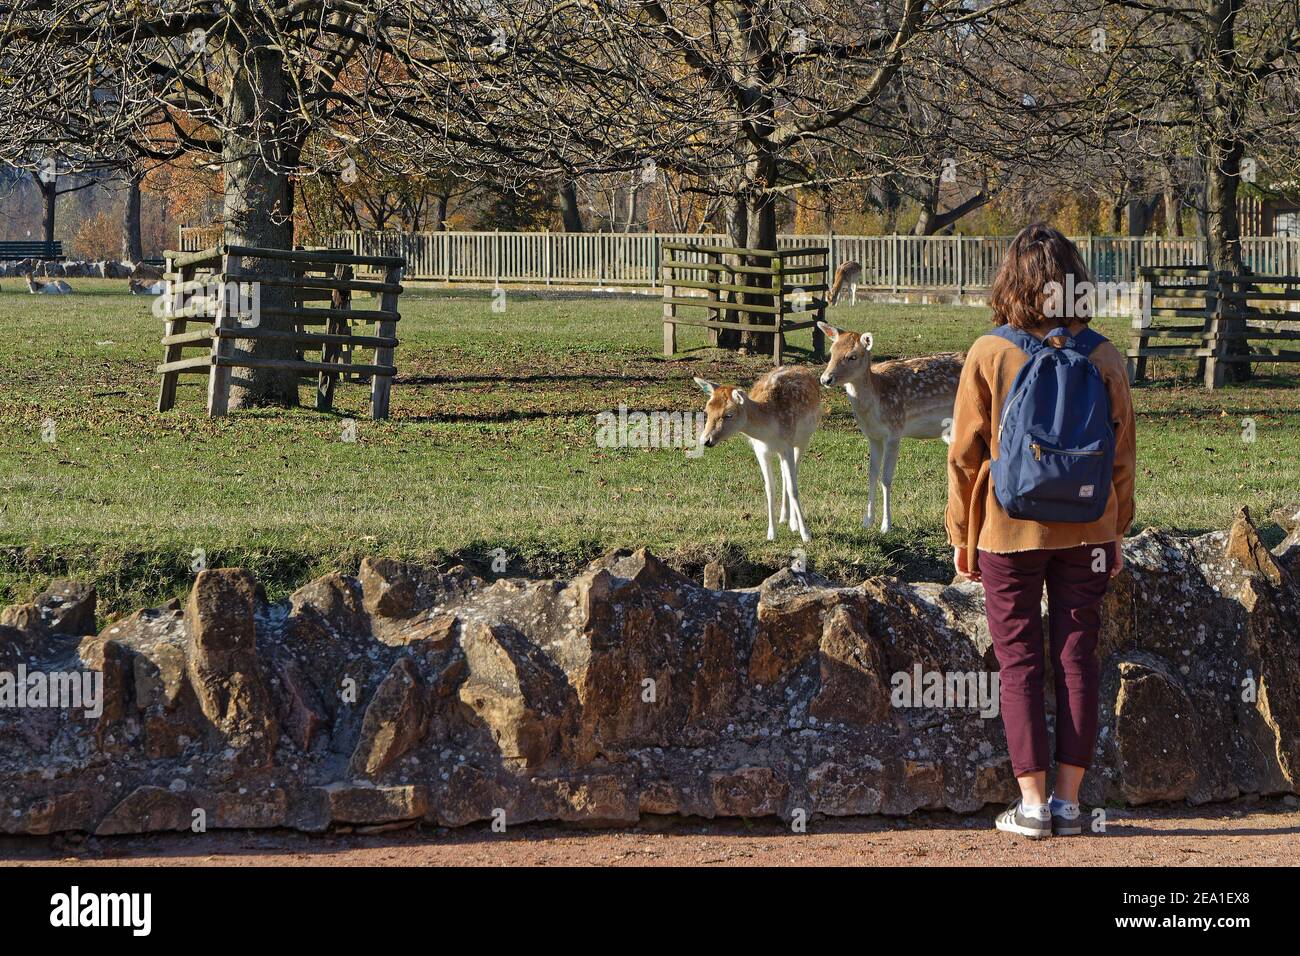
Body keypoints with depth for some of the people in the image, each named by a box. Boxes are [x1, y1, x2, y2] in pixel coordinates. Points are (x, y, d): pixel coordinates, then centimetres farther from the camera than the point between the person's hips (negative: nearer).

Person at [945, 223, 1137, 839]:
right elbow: (1122, 455, 3)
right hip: (1085, 533, 2)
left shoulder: (989, 355, -9)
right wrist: (1115, 532, 14)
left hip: (1009, 533, -2)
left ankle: (1032, 801, 2)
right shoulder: (1104, 358, -3)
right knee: (1076, 660, 7)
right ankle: (1068, 800, 7)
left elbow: (966, 454, -5)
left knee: (1019, 663, 4)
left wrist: (962, 535, 5)